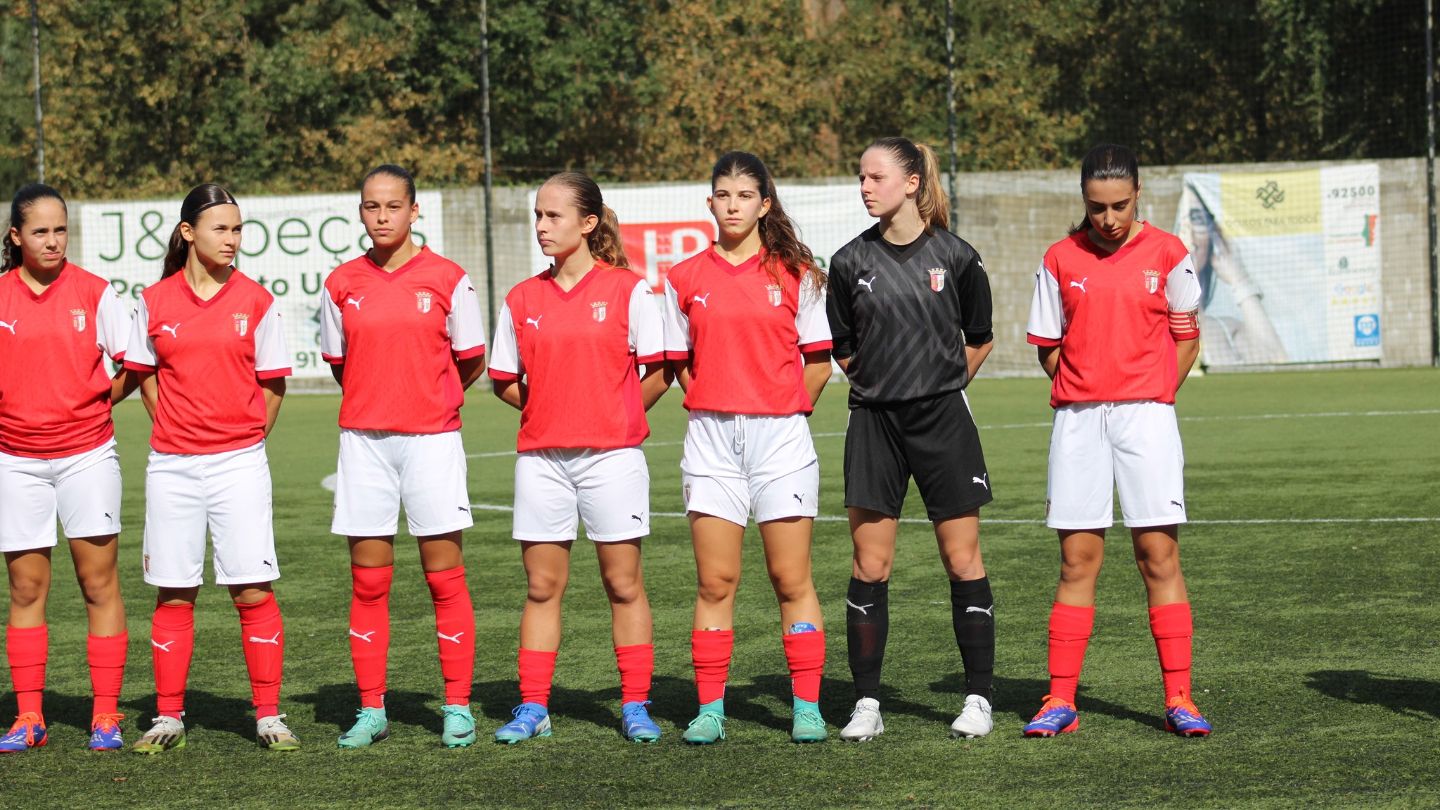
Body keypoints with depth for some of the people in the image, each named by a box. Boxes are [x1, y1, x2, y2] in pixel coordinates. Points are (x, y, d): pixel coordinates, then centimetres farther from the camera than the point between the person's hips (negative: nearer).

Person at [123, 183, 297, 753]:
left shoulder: (255, 301, 1)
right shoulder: (155, 301, 4)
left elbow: (272, 383, 7)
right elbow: (146, 376, 14)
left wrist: (248, 437, 4)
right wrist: (173, 431, 8)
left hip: (238, 463, -1)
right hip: (172, 465, 1)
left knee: (254, 591, -4)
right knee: (173, 593, 6)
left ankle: (268, 715, 4)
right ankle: (169, 717, 13)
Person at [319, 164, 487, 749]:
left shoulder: (447, 279, -2)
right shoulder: (341, 284, 5)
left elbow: (471, 362, 7)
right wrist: (377, 401, 13)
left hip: (430, 437, -2)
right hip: (363, 439, 2)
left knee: (445, 578, -1)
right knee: (368, 582, 4)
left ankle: (457, 707, 6)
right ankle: (371, 709, 11)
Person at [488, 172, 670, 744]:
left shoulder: (627, 290, -2)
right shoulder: (522, 299, 7)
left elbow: (657, 374, 0)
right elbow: (504, 381, 15)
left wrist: (615, 417, -1)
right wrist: (550, 412, 6)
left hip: (611, 455, -3)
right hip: (541, 455, 3)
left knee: (624, 585, 1)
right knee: (541, 586, 6)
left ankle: (636, 707, 7)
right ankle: (533, 707, 10)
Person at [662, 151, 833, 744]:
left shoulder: (795, 273, 2)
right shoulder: (685, 279, 7)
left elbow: (818, 360, 5)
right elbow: (680, 361, 14)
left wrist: (784, 413, 3)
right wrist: (717, 411, 7)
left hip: (780, 433, -2)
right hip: (711, 435, 2)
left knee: (791, 580, 0)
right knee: (714, 583, 1)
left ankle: (807, 707, 4)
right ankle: (709, 708, 6)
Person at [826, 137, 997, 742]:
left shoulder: (955, 257, -3)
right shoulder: (851, 262, 1)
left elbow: (979, 341, 11)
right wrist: (883, 381, 12)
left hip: (943, 419, -1)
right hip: (875, 421, 1)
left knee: (963, 560, 1)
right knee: (869, 566, 0)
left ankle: (978, 698, 8)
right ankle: (867, 703, 7)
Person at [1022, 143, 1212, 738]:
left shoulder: (1166, 255, 2)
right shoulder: (1060, 260, 6)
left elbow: (1186, 337, 9)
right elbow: (1047, 346, 13)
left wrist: (1153, 398, 3)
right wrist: (1085, 392, 5)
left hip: (1145, 414, -1)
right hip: (1077, 417, 1)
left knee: (1159, 555, -3)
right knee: (1077, 559, 2)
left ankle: (1178, 698, 1)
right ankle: (1061, 701, 5)